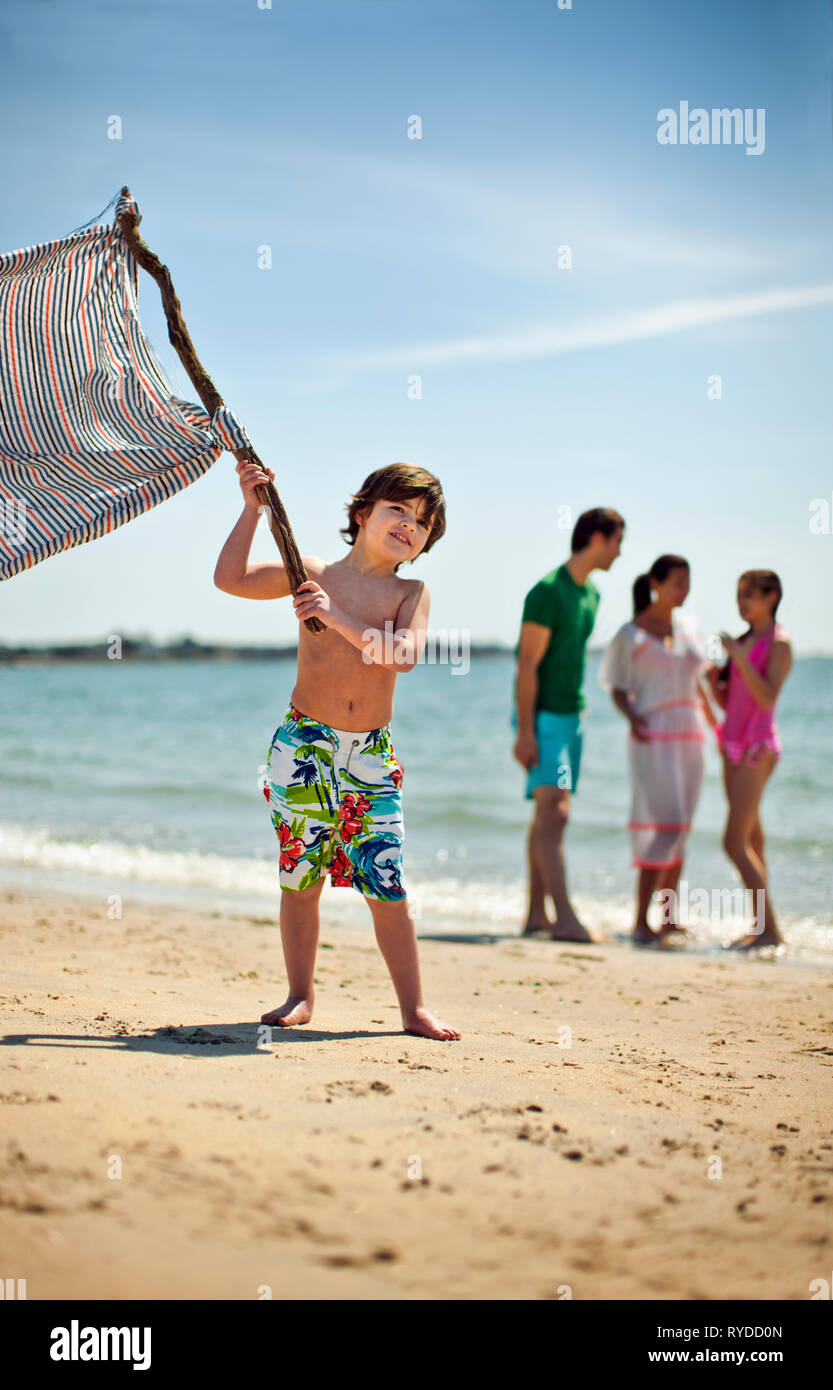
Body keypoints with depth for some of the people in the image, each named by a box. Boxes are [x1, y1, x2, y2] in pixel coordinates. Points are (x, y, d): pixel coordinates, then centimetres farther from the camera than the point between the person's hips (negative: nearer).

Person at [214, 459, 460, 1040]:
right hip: (304, 747, 0)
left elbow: (402, 654, -15)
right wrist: (252, 509, -10)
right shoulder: (314, 575, 3)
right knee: (301, 877, 4)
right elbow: (231, 578, -3)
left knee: (388, 885, -2)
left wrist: (338, 618, -24)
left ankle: (414, 1008, 6)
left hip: (372, 756, 0)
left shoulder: (412, 593, 4)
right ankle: (301, 997, 18)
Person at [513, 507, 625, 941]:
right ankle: (565, 919, -21)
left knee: (550, 815, 10)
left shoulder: (591, 594, 13)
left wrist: (576, 714, 18)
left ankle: (536, 915, 15)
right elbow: (527, 665, -17)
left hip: (571, 715, 9)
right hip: (542, 716, -9)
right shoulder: (547, 591, -15)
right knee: (553, 812, -15)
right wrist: (525, 733, -20)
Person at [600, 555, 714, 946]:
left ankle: (668, 921, 14)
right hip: (653, 738, -6)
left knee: (679, 830, 8)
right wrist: (633, 718, -20)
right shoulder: (630, 634, -2)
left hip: (689, 738, 6)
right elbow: (618, 690, -1)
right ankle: (640, 923, -13)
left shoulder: (686, 633, 14)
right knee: (663, 827, -15)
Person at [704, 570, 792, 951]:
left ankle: (770, 929, -13)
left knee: (735, 842, -14)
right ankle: (761, 927, 12)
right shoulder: (744, 641, 15)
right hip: (734, 745, 8)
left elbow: (768, 698, -20)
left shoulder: (778, 644, -8)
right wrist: (713, 678, 0)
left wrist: (740, 658, -23)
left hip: (758, 747, -8)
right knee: (751, 841, 8)